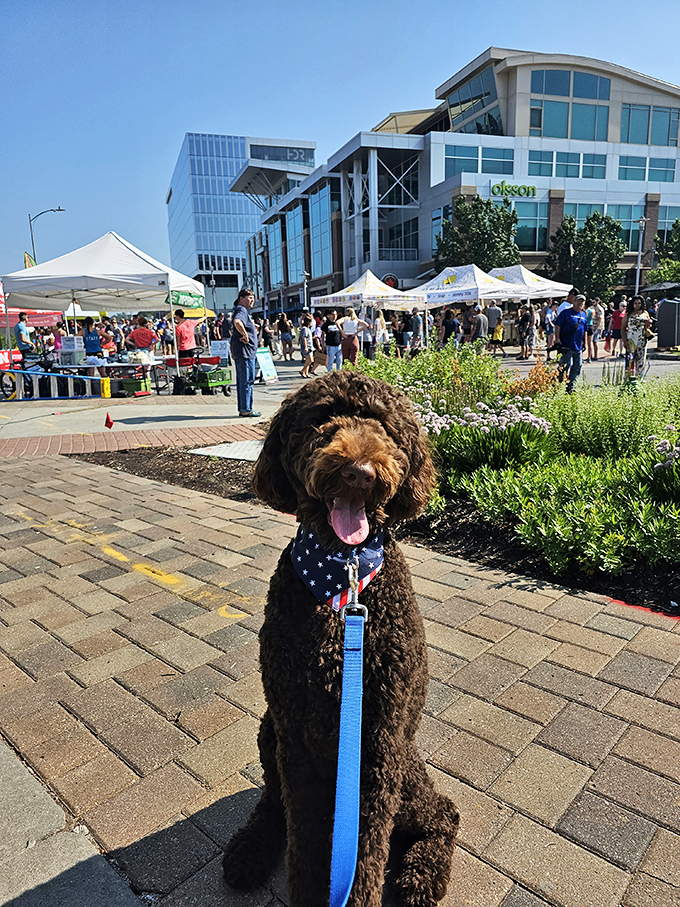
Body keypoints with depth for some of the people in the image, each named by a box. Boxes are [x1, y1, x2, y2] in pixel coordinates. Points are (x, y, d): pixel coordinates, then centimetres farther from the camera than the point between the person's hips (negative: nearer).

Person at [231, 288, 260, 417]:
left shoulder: (243, 310, 20)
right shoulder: (241, 310, -13)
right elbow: (237, 322, -34)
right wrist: (245, 335, -25)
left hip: (239, 352, 11)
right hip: (245, 351, -11)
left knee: (242, 380, 13)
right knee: (248, 380, -7)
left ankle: (242, 409, 18)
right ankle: (246, 409, -3)